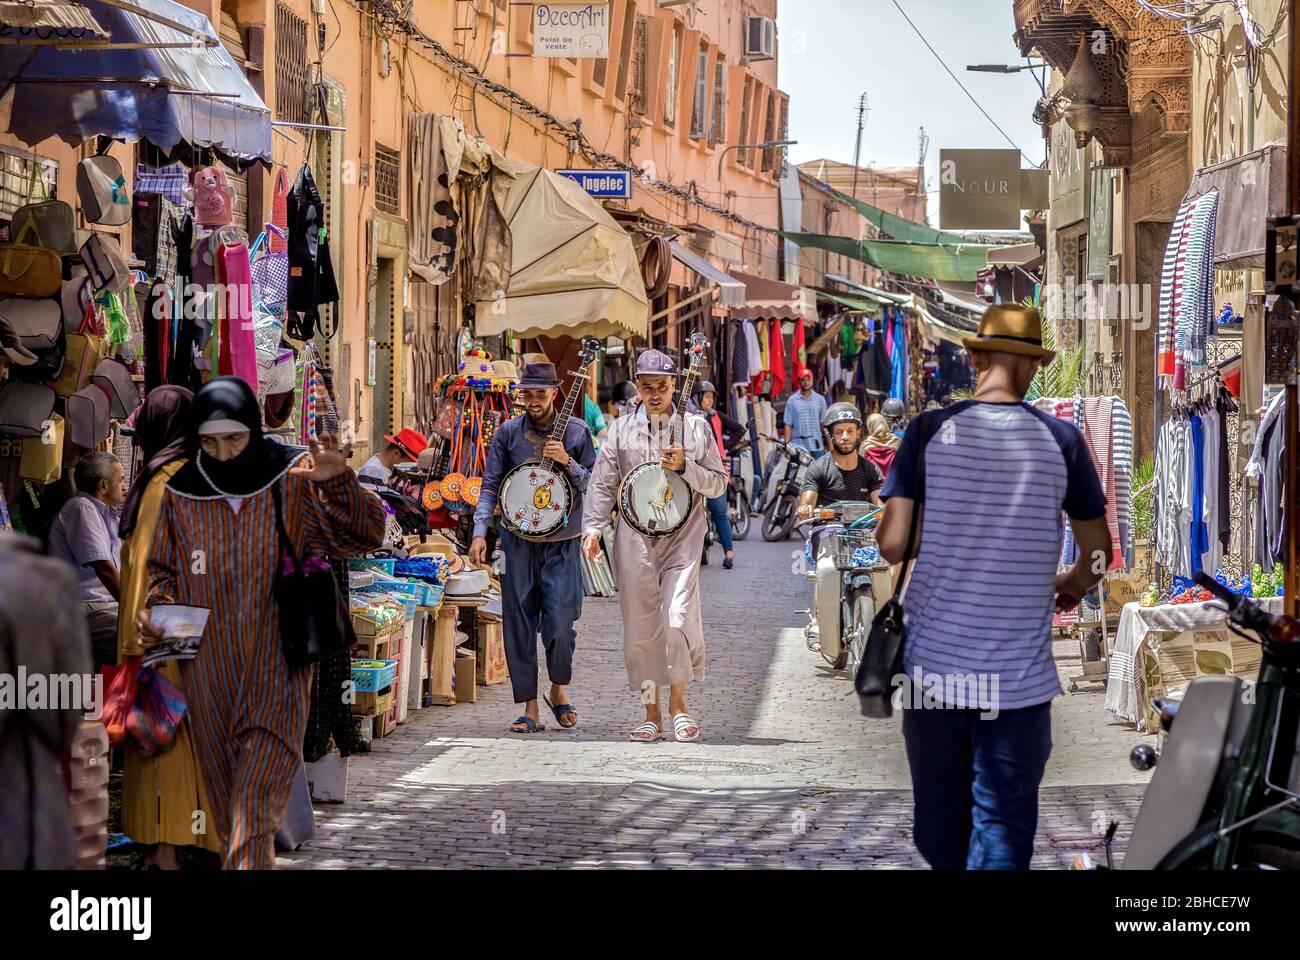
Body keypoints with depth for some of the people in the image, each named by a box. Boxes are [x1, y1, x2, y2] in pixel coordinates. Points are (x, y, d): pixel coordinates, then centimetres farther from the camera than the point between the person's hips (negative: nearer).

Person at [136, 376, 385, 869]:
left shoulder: (293, 481, -6)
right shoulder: (181, 493, -1)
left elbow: (364, 536, -8)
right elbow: (164, 569, 12)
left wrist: (338, 483, -26)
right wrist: (155, 609, -8)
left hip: (275, 667, -3)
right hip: (209, 674, 3)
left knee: (258, 797, -15)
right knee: (224, 792, 13)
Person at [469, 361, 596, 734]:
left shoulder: (576, 432, 3)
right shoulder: (508, 433, 6)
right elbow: (490, 485, 6)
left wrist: (567, 462, -14)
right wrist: (479, 532, -4)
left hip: (562, 542, -1)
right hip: (518, 540, 2)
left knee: (560, 623, -8)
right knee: (519, 624, 0)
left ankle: (559, 688, 18)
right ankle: (529, 707, 8)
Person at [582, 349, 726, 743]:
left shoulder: (696, 427, 6)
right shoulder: (621, 430, 7)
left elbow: (718, 483, 6)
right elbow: (602, 485, 6)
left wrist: (685, 467, -11)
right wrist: (592, 528, -7)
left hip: (682, 536, -2)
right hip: (634, 537, 2)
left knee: (679, 619, -16)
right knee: (640, 628, 2)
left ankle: (678, 701, 5)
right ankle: (652, 713, 14)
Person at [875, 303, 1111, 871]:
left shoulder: (930, 430, -4)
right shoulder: (1060, 439, -2)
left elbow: (893, 544, -8)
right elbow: (1097, 556, 5)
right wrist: (1072, 585, 27)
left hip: (934, 661, 1)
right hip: (1018, 672, -1)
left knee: (940, 811, 15)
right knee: (1004, 824, 1)